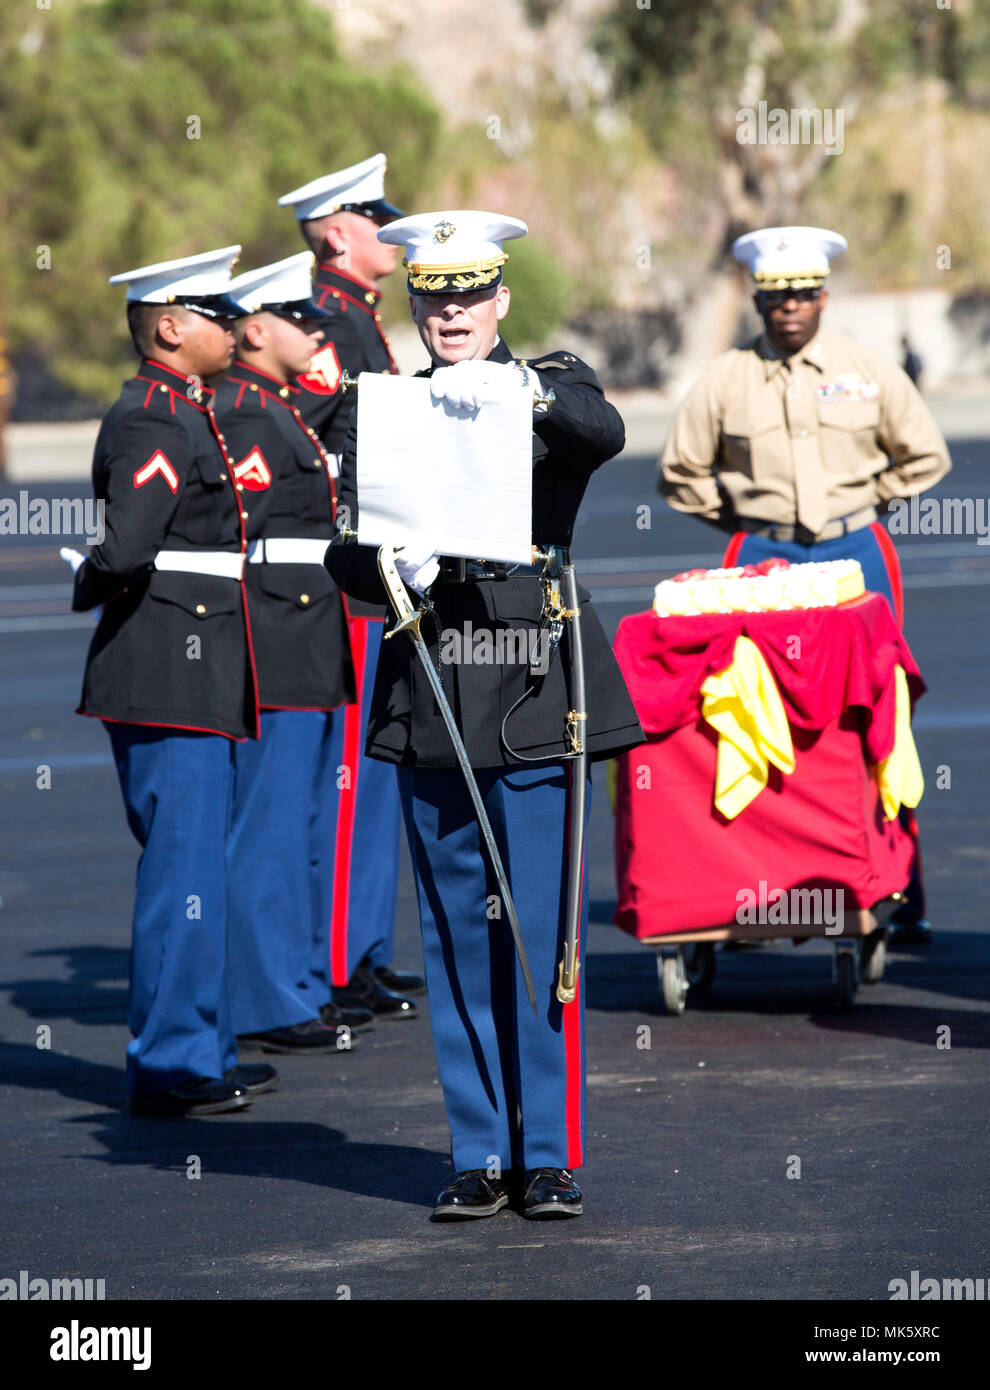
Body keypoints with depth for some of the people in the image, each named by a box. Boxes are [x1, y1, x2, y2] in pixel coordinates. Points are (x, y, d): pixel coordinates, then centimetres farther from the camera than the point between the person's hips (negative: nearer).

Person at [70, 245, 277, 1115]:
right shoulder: (153, 423, -15)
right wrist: (94, 585, -7)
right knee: (184, 871, -6)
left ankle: (202, 1052, 23)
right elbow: (128, 546, -26)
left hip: (200, 678, 10)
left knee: (195, 869, 15)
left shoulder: (187, 416, 17)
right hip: (169, 677, -10)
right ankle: (171, 1066, -1)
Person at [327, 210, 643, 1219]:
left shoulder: (553, 385, 4)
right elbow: (345, 556, 4)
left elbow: (605, 434, -21)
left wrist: (518, 388, -39)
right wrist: (394, 568, -18)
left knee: (543, 931, -3)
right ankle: (480, 1153, 11)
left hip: (534, 685, -3)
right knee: (456, 935, 6)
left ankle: (550, 1154, 3)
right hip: (429, 694, 3)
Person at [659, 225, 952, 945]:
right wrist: (744, 517, 9)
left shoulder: (870, 371, 5)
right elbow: (682, 473, 15)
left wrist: (861, 506, 9)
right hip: (763, 559, 0)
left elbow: (925, 457, 14)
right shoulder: (726, 379, 4)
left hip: (854, 554, 0)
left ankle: (902, 898, 3)